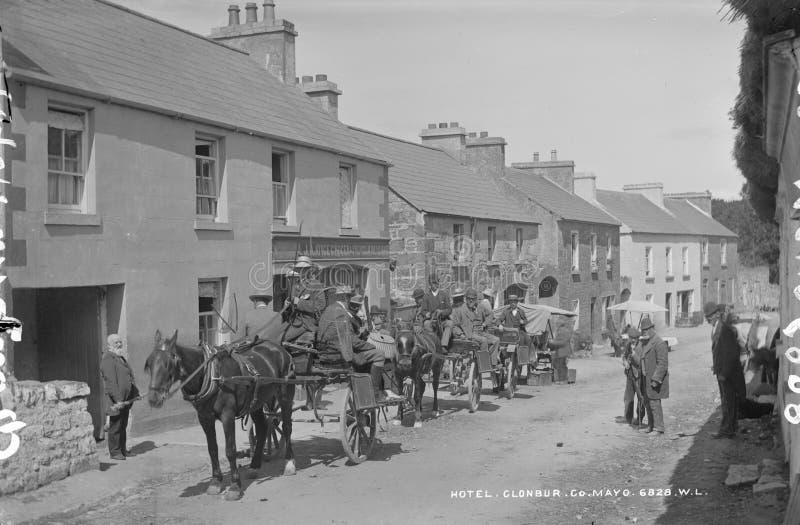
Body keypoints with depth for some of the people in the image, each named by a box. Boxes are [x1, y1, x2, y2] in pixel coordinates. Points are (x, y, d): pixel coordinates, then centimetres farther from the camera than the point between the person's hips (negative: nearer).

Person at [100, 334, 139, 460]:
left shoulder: (121, 358, 17)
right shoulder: (107, 360, -14)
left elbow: (130, 378, 23)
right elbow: (111, 381, -21)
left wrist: (135, 393, 18)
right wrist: (118, 400, -26)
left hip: (126, 399, 9)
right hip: (116, 400, -9)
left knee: (123, 426, 15)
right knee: (115, 426, -1)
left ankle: (123, 449, 24)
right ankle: (114, 452, 7)